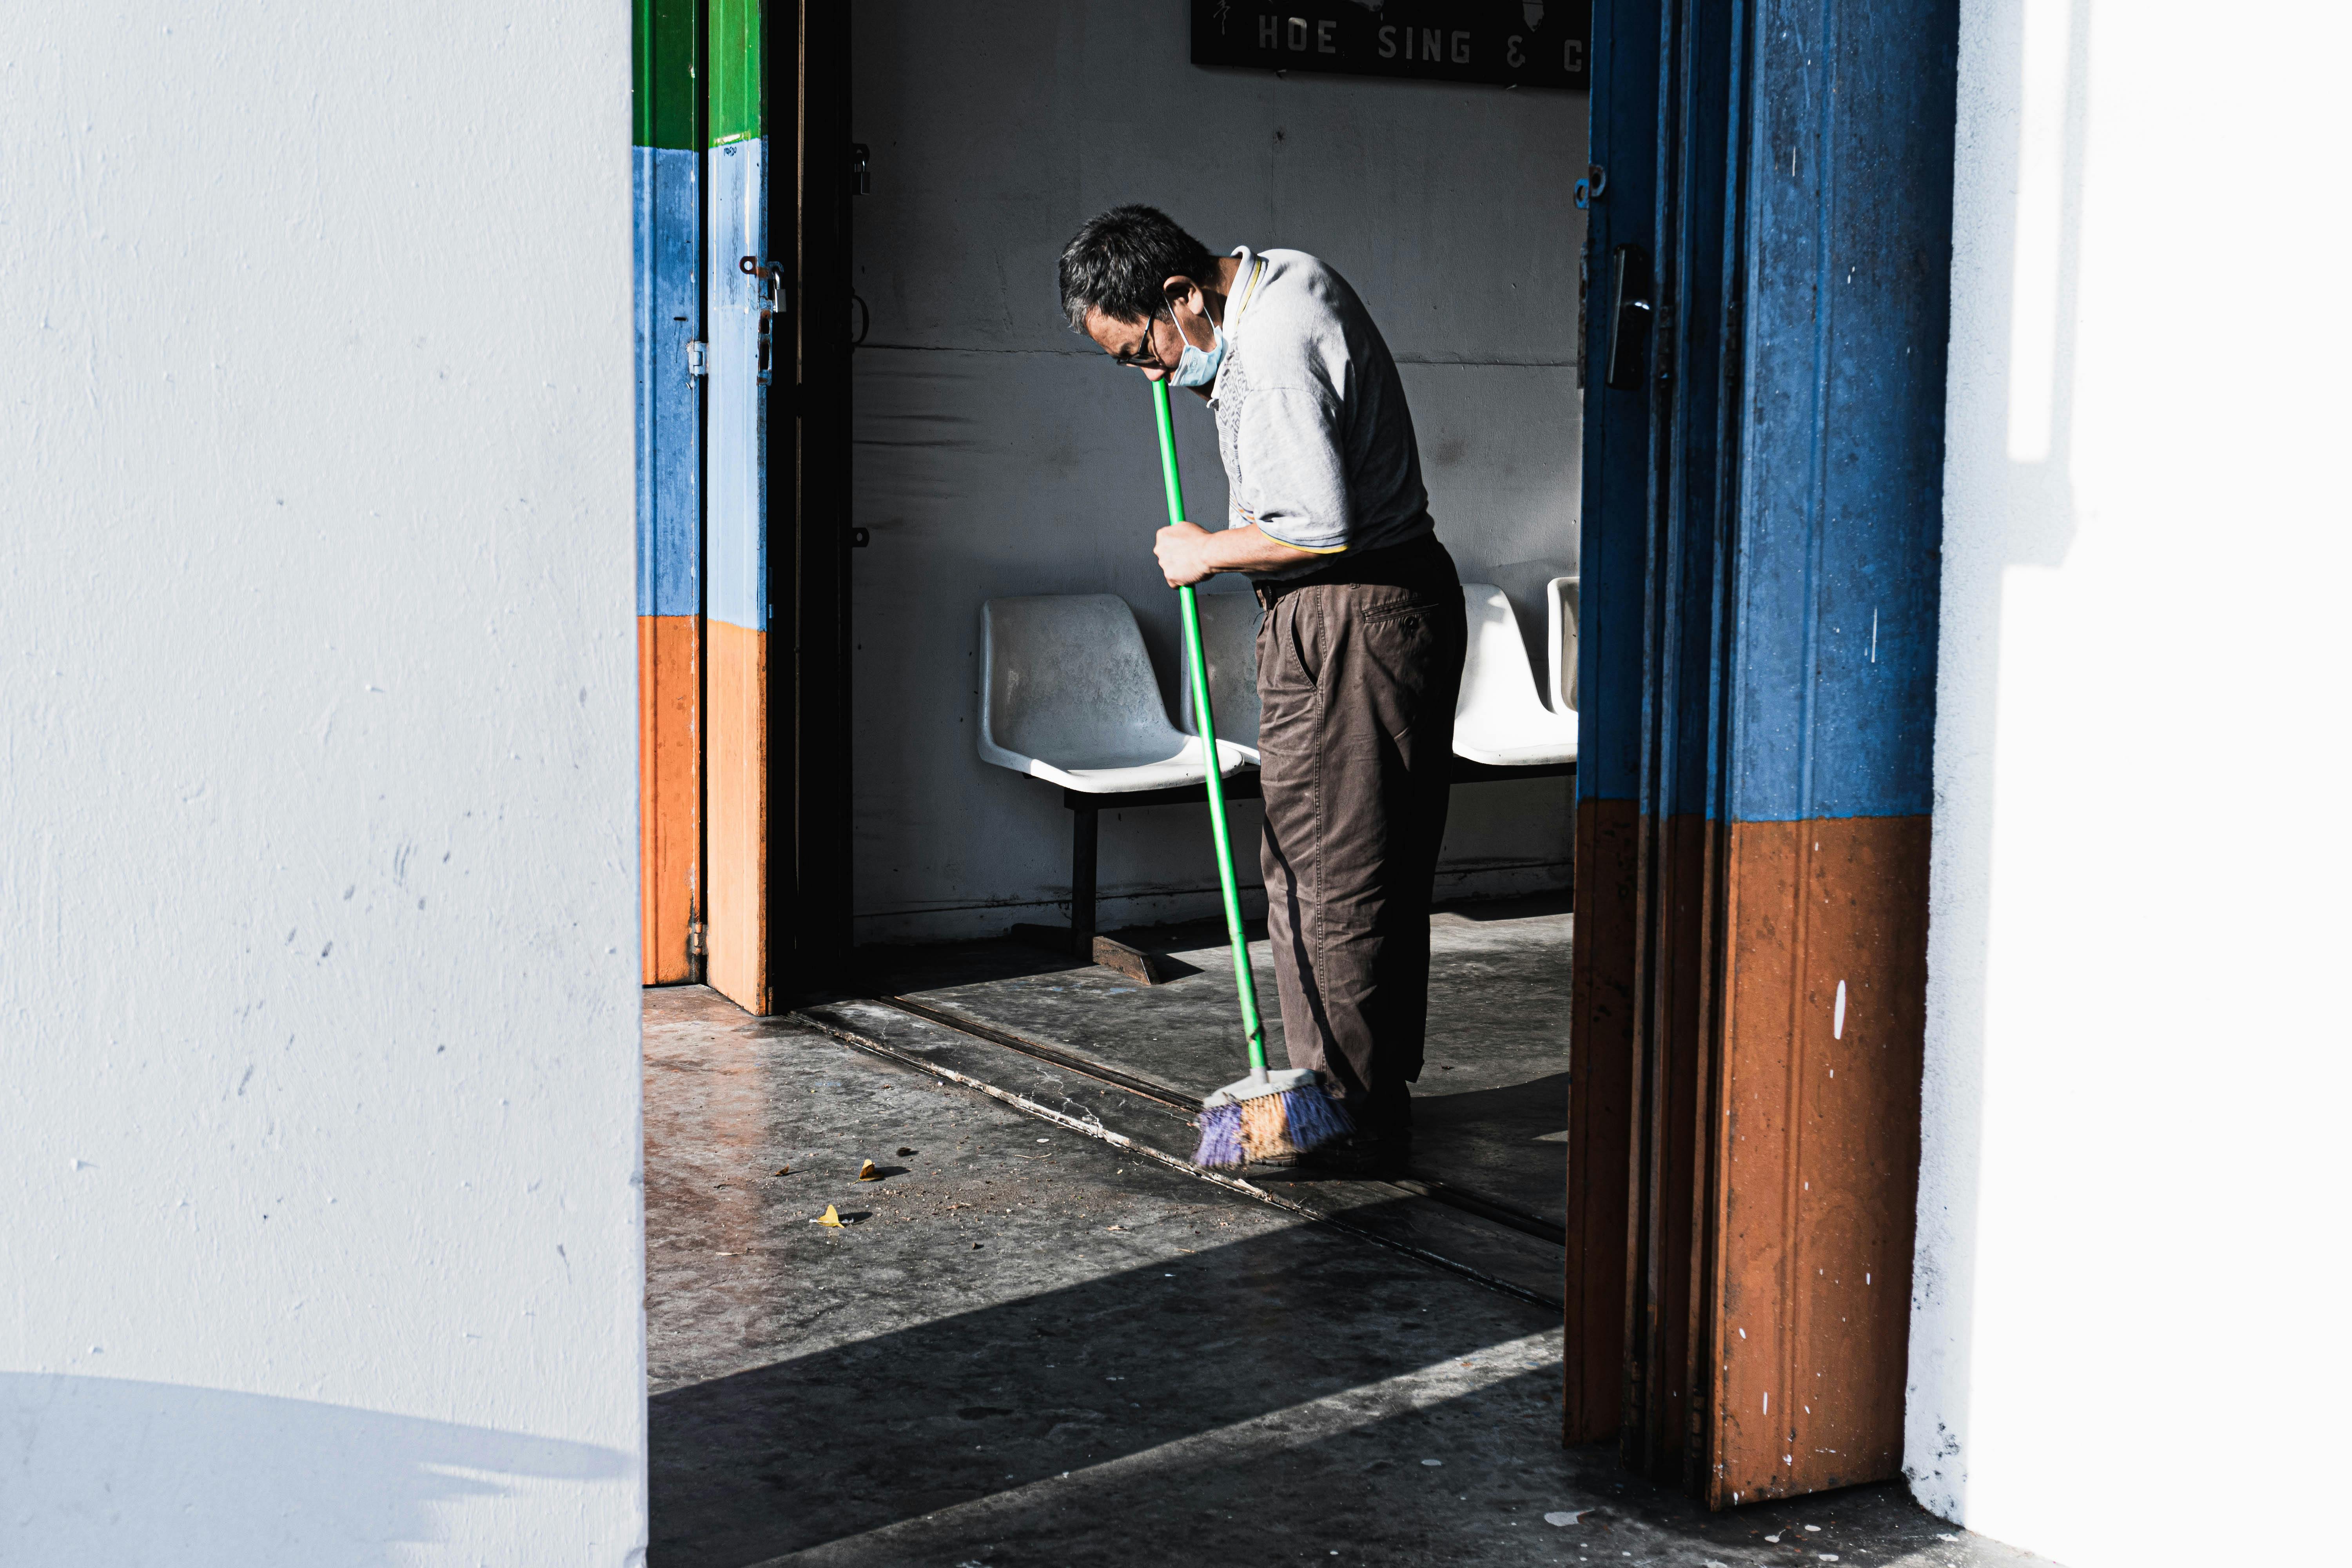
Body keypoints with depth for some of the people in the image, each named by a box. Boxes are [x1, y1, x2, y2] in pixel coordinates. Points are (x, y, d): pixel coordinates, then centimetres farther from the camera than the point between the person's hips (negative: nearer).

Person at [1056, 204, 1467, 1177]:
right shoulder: (1286, 273, 11)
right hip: (1408, 596, 11)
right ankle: (1382, 1090, 25)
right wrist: (1206, 371, 18)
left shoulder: (1272, 357, -21)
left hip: (1349, 624, -11)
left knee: (1323, 875, -4)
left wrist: (1207, 552, -11)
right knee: (1384, 866, 15)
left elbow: (1320, 528, -26)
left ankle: (1348, 1118, 3)